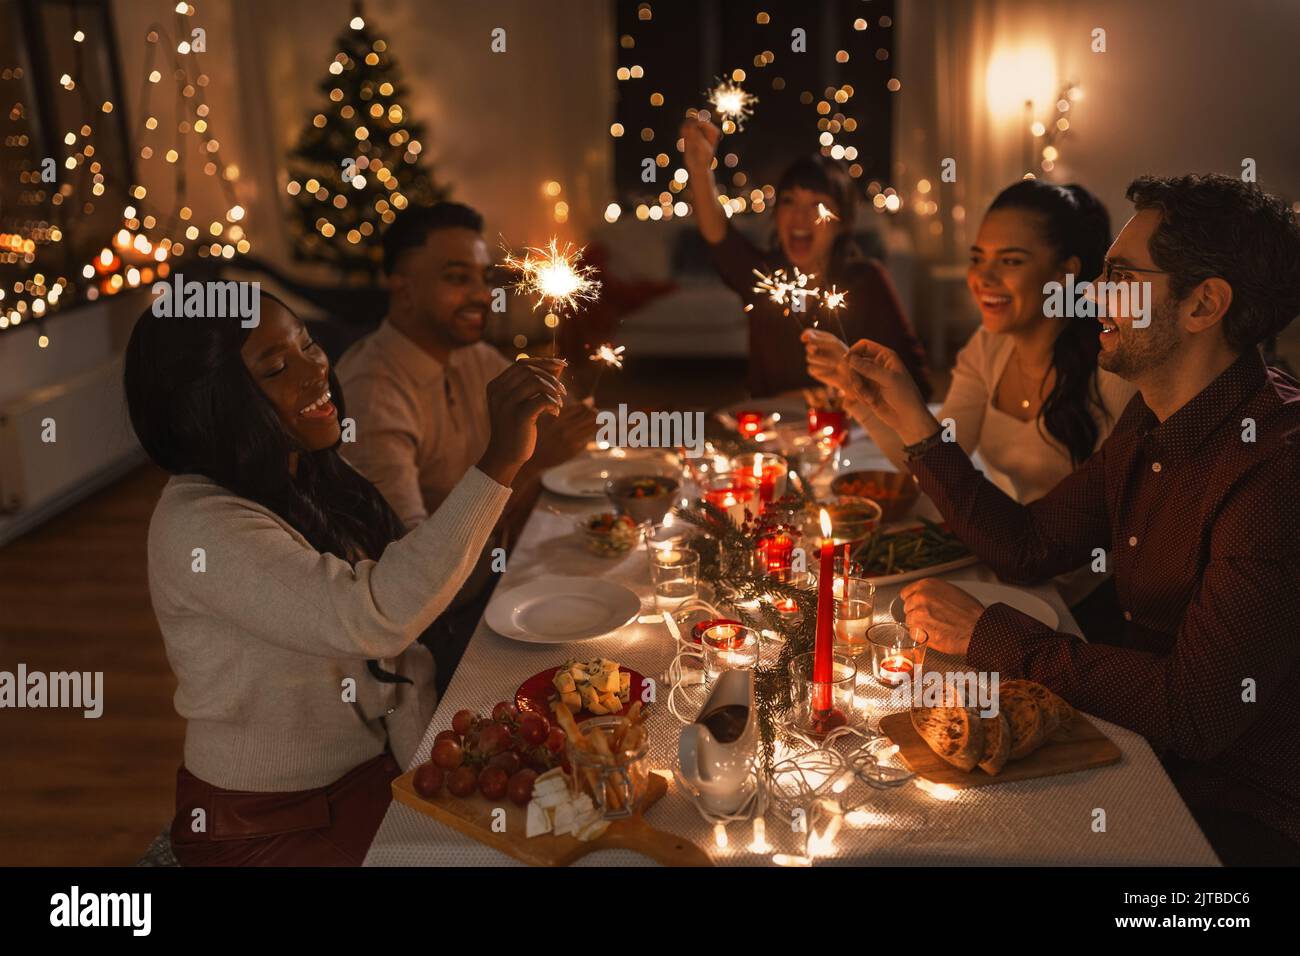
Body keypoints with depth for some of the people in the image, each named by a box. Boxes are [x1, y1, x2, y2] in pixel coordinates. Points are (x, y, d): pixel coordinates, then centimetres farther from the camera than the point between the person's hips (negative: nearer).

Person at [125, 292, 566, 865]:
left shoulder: (315, 482, 3)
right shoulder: (197, 528, -24)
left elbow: (398, 652, 4)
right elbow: (371, 618, -37)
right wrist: (498, 463, -38)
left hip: (379, 771, 7)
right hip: (269, 823, -7)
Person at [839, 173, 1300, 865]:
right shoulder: (1150, 423, 2)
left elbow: (1195, 712, -30)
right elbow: (1027, 548, 6)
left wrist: (989, 634, -22)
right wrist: (910, 418, 1)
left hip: (1239, 817, -7)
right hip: (1143, 744, 7)